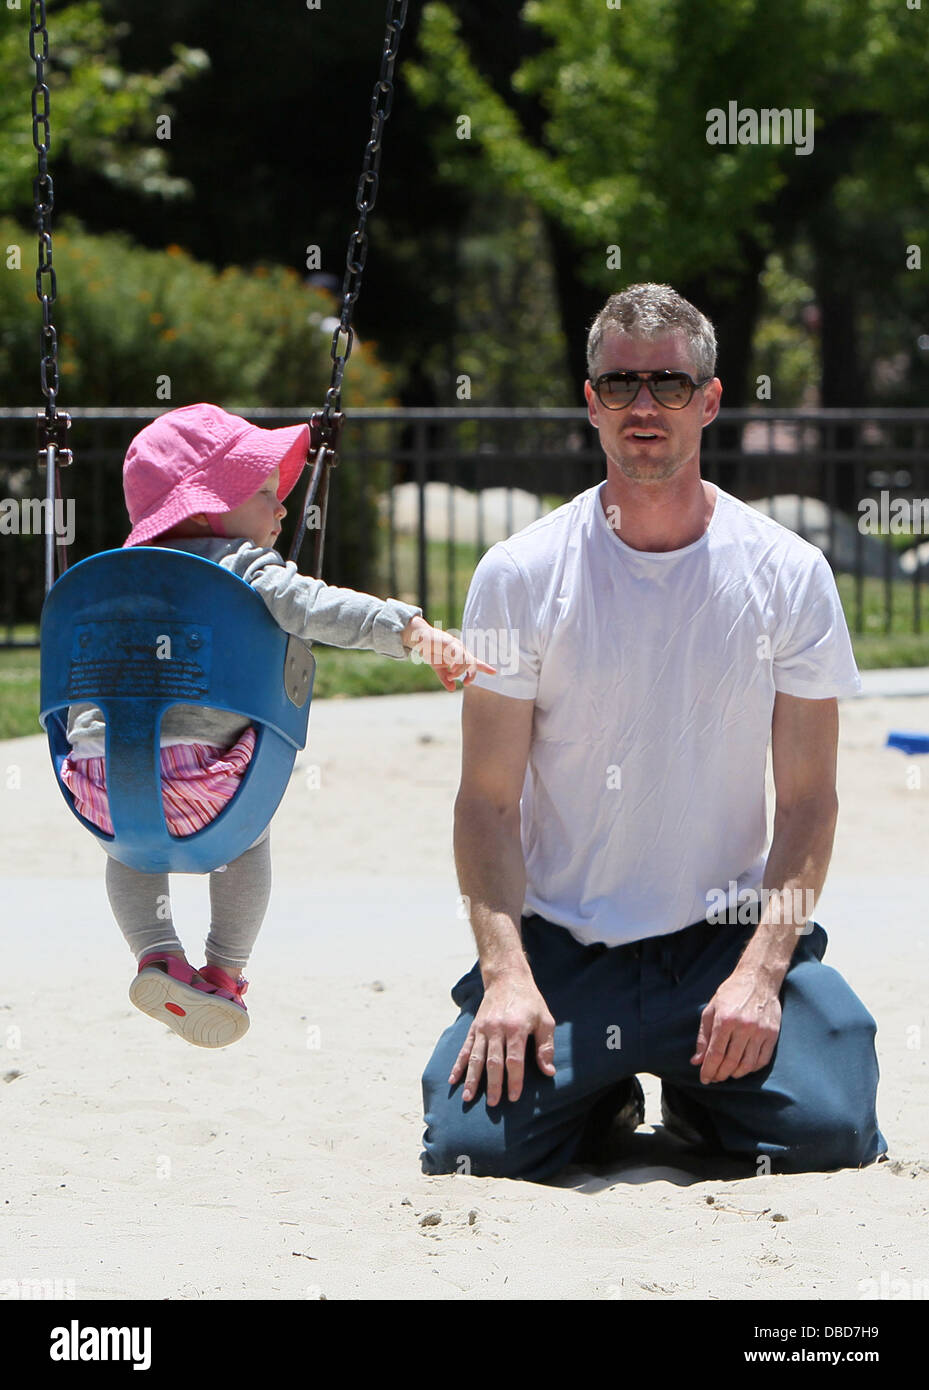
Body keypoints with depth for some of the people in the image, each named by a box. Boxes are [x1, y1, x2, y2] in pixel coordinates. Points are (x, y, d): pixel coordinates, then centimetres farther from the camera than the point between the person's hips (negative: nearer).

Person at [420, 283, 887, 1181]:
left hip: (729, 933, 1)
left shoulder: (789, 576, 0)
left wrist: (759, 971, -15)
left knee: (830, 1130, -21)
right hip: (559, 941, 0)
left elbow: (807, 799, -1)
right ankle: (600, 1099, 15)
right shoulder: (518, 576, -2)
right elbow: (488, 800, -3)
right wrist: (507, 972, -17)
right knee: (470, 1147, -21)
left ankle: (700, 1095, 15)